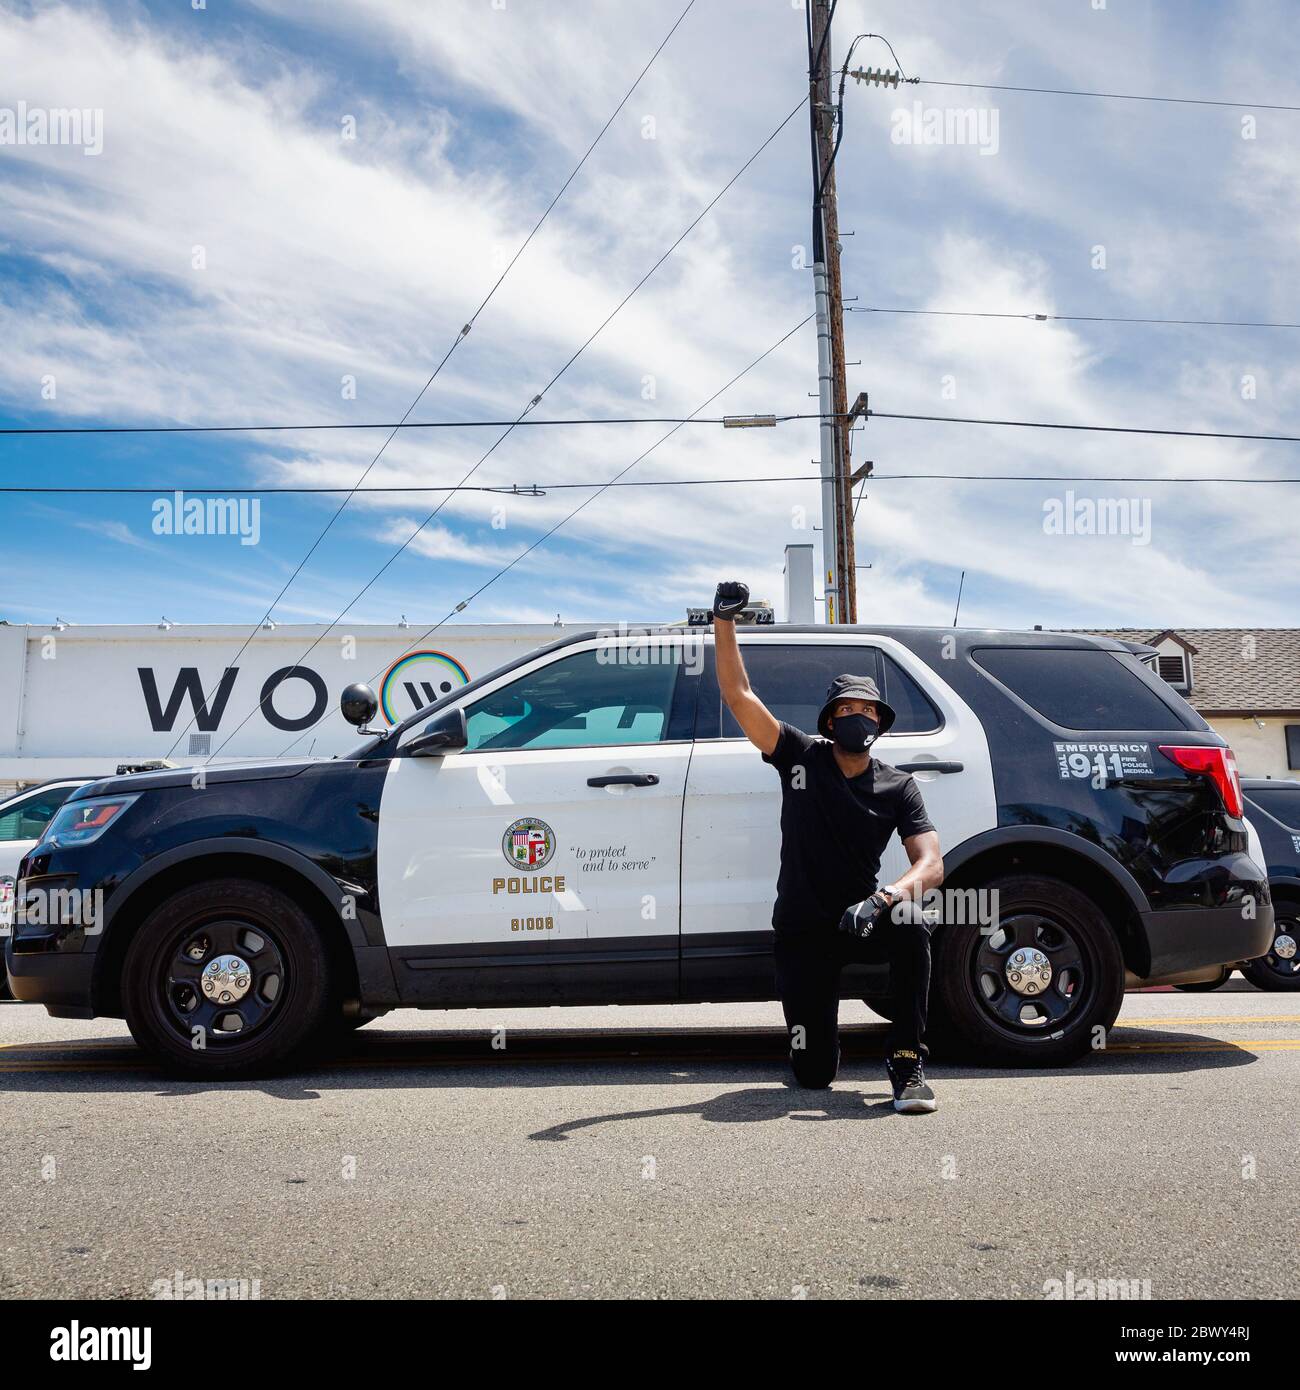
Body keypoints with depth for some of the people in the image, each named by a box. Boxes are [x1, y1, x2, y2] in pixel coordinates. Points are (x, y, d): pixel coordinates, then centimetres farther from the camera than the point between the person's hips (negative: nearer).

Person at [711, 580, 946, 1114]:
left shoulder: (898, 788, -3)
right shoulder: (801, 756, -4)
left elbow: (931, 865, -15)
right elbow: (738, 695, -12)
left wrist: (883, 900, -35)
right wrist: (724, 621, -22)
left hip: (860, 922, 0)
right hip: (801, 930, 0)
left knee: (909, 924, -36)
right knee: (814, 1074, -5)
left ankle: (906, 1061, -20)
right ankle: (814, 1027, 34)